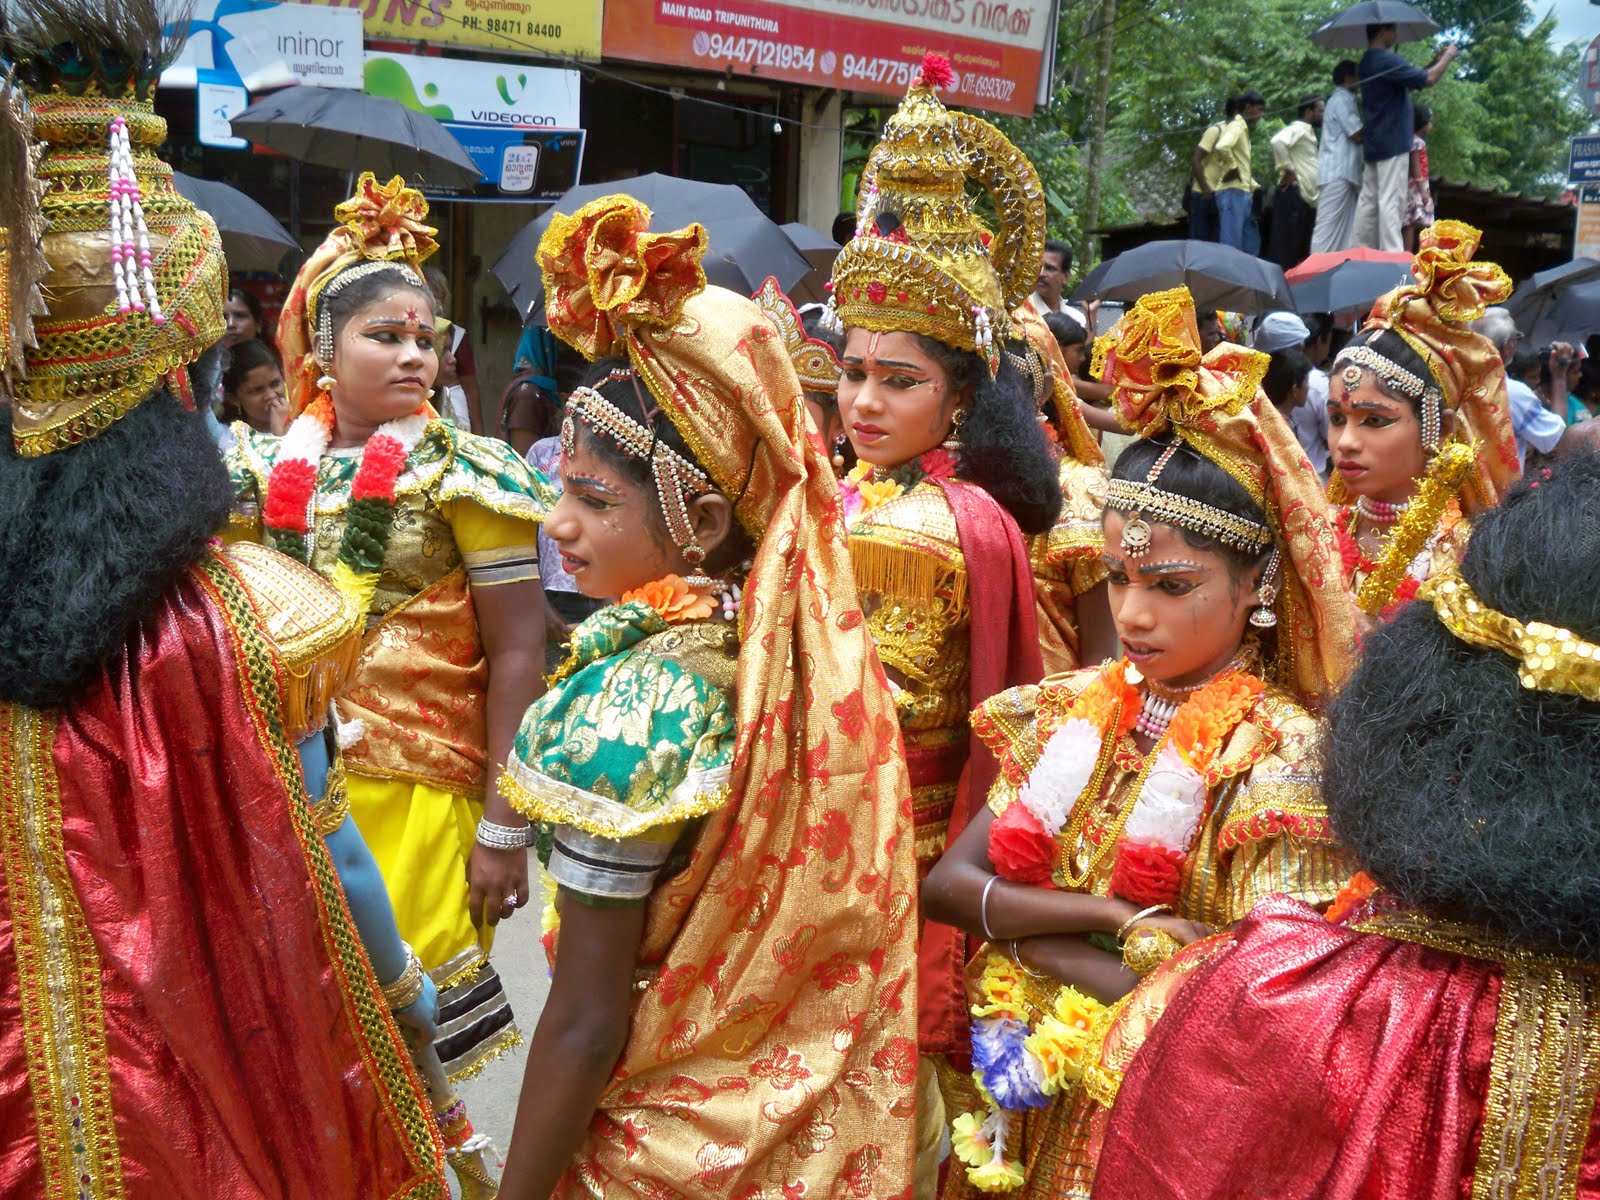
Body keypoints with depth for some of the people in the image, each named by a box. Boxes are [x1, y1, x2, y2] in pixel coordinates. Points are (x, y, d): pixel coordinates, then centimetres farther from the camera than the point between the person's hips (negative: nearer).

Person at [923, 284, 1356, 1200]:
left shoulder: (1283, 755, -18)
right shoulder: (1080, 710, -3)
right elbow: (947, 882, -7)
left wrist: (1021, 927, -18)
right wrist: (1108, 917, -22)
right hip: (1027, 1110, 5)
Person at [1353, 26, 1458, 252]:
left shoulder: (1367, 62, 16)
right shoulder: (1386, 61, -15)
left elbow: (1406, 85, 23)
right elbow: (1429, 79, -16)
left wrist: (1435, 62, 18)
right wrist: (1448, 57, 1)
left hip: (1373, 145, 10)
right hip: (1393, 144, -10)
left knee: (1369, 200, 8)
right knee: (1391, 200, -11)